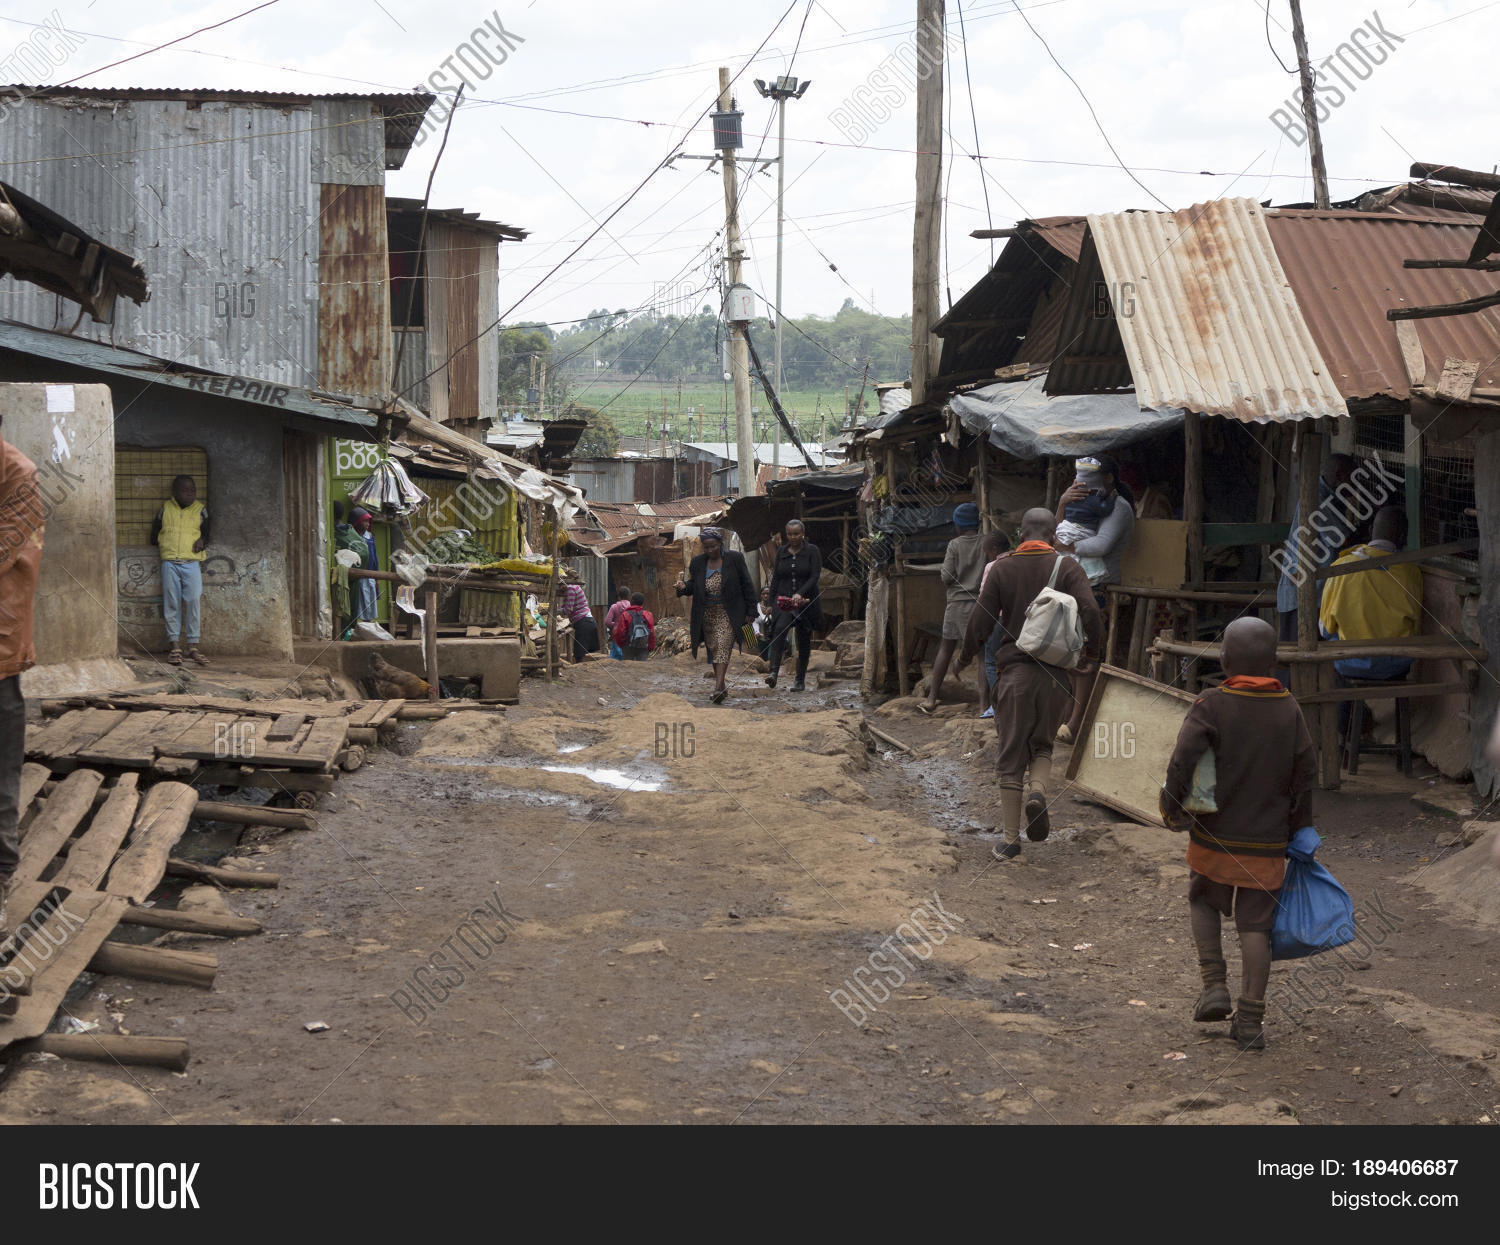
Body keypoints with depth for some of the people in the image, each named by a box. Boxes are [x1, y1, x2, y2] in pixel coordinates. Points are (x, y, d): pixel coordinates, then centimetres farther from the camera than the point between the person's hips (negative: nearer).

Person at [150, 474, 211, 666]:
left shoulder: (200, 509, 10)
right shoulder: (165, 508, 9)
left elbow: (208, 531, 16)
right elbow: (154, 533, 17)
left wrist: (203, 540, -3)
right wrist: (160, 546, 5)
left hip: (192, 563, 0)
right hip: (169, 563, 0)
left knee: (194, 602, -7)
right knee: (171, 603, -1)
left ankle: (193, 646, -1)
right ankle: (175, 646, 3)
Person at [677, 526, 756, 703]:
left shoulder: (735, 559, -5)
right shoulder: (697, 563, 5)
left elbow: (746, 585, -1)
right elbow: (693, 587, 11)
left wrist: (750, 611, -3)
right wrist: (684, 587, -13)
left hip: (728, 614, -4)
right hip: (707, 615, 5)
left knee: (723, 648, -18)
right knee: (713, 650, 11)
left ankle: (718, 687, -27)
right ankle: (721, 687, 24)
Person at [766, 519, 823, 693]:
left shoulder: (812, 551, -1)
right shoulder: (781, 552, 10)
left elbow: (814, 577, -11)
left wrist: (800, 594, -24)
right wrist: (772, 600, 11)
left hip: (806, 601, -1)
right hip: (784, 600, 1)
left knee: (804, 640, 5)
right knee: (779, 629, -25)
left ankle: (801, 680, 17)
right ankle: (774, 672, -37)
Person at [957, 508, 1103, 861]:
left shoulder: (1002, 568, 0)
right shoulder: (1066, 567, -2)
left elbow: (981, 622, -2)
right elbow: (1090, 612, -12)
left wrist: (965, 656, 16)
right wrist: (1091, 648, 7)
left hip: (1013, 670, 0)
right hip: (1055, 672, 0)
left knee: (1011, 756, 7)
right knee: (1042, 745, 18)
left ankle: (1011, 840, 7)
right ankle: (1037, 792, -13)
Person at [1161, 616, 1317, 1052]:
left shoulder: (1212, 705, -12)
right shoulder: (1289, 710, 0)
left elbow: (1183, 759, -22)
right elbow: (1306, 773, 3)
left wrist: (1172, 808, -6)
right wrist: (1299, 833, 13)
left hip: (1215, 835, -2)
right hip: (1267, 841, 2)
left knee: (1204, 901, 23)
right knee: (1255, 926, 6)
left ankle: (1215, 985, 11)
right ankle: (1250, 1023, 6)